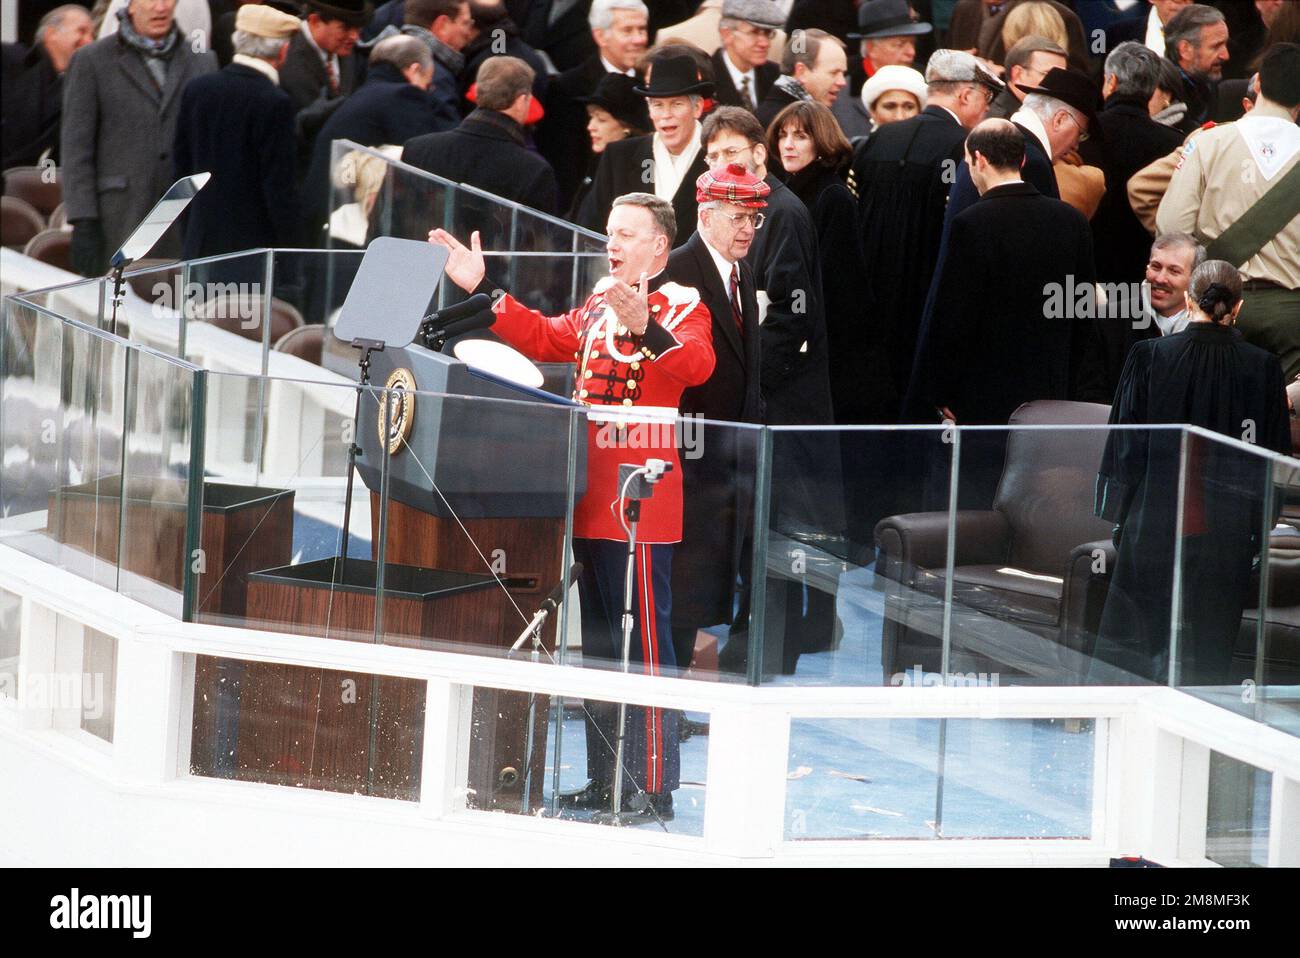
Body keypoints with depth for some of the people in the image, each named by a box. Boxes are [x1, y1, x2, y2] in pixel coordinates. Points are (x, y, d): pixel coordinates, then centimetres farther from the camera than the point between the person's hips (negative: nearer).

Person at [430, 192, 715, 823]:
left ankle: (653, 790, -5)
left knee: (644, 647, -7)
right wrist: (481, 290, 19)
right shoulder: (598, 308, 17)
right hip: (591, 504, 9)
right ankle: (605, 781, 23)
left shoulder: (680, 305, -8)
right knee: (599, 648, 15)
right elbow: (544, 339, 25)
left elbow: (696, 364, -26)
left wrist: (646, 328, -44)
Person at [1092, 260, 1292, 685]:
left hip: (1154, 524, -1)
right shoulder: (1262, 367, -4)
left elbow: (1126, 441, -3)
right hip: (1228, 534, 1)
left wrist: (1116, 511, 6)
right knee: (1210, 647, 8)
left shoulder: (1149, 355, -7)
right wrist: (1259, 528, 9)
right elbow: (1275, 452, 1)